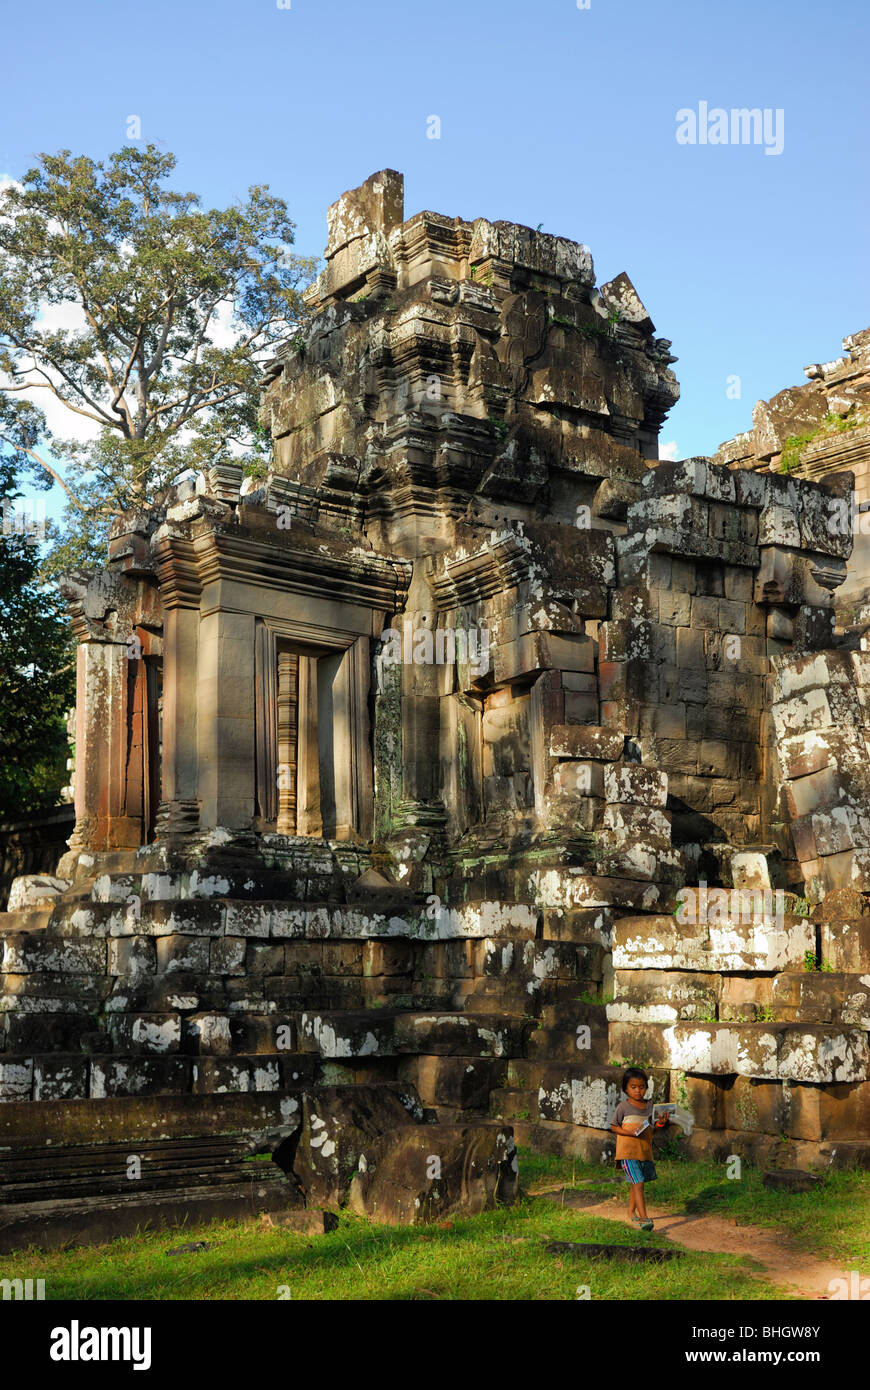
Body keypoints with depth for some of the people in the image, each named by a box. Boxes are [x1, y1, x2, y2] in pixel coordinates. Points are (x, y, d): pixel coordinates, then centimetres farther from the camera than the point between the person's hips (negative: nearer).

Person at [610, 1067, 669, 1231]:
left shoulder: (649, 1105, 9)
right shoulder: (623, 1106, -7)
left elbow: (650, 1128, 17)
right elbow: (614, 1126, -3)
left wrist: (659, 1124, -4)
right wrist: (630, 1132, -18)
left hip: (645, 1151, 5)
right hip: (628, 1151, -5)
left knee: (634, 1183, 17)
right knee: (638, 1183, -13)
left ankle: (631, 1212, 33)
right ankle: (644, 1218, -16)